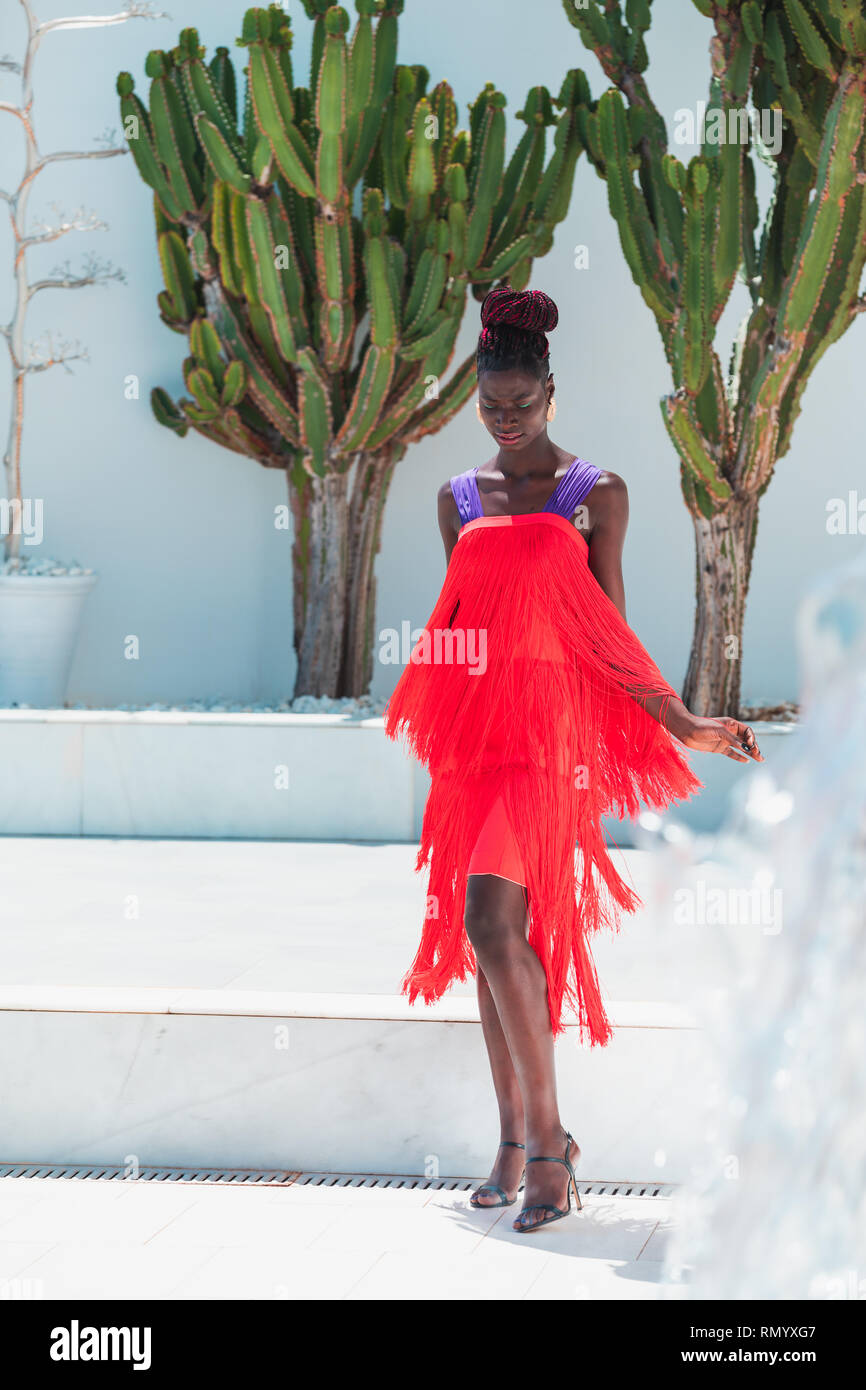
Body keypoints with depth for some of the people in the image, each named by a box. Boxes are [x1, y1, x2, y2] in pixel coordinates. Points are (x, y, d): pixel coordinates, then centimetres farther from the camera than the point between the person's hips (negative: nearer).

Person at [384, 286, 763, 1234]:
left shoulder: (597, 495, 3)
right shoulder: (460, 500, 15)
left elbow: (609, 631, 3)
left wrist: (681, 722, -4)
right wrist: (435, 728, 15)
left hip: (552, 723, -5)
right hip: (472, 729, 5)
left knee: (495, 918, -19)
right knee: (486, 932, 6)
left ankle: (549, 1140, -13)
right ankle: (516, 1144, 14)